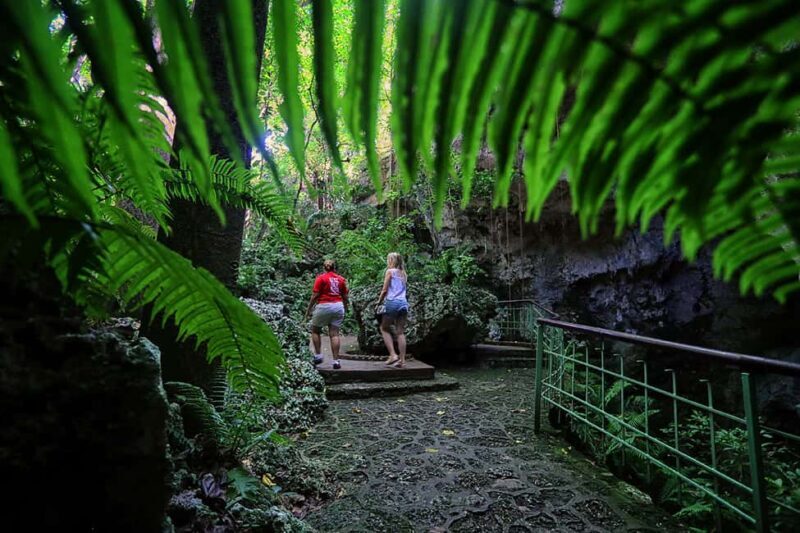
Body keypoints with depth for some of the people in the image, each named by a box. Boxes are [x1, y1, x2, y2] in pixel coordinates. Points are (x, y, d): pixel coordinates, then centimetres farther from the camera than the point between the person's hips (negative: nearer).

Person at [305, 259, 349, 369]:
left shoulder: (321, 278, -3)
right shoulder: (341, 279, 9)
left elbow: (315, 295, -7)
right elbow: (345, 297, 10)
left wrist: (308, 309, 1)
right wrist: (345, 310, 21)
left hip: (324, 306, -4)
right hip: (338, 306, 4)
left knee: (315, 331, 15)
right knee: (334, 334, 3)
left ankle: (318, 355, 10)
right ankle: (336, 361, 0)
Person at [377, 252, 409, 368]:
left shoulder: (390, 271, 0)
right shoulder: (403, 273, 18)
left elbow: (385, 290, -3)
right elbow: (405, 287, 15)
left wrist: (379, 301, 12)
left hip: (392, 302, -5)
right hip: (404, 303, 5)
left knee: (384, 328, 9)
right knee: (400, 332, 5)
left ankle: (393, 354, -2)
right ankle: (402, 360, 3)